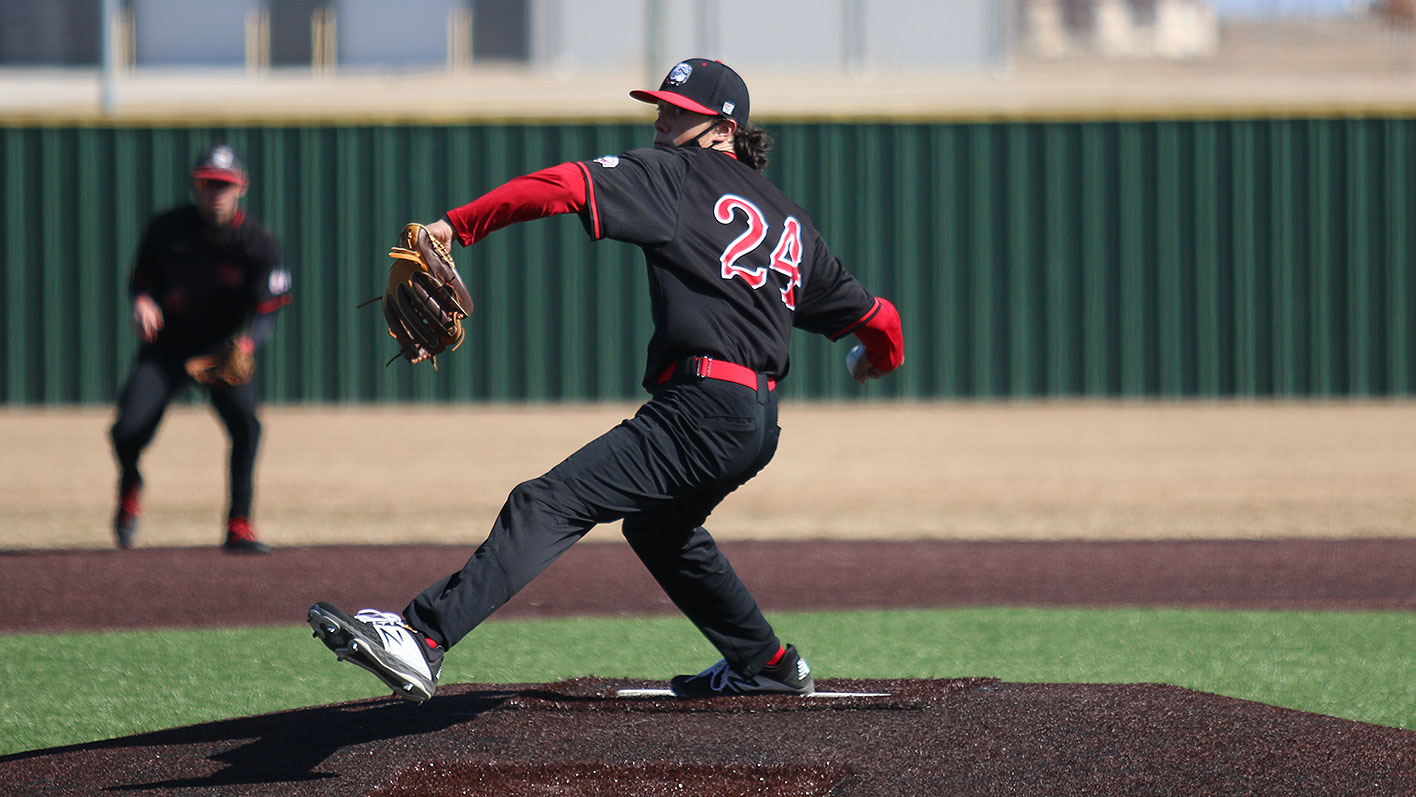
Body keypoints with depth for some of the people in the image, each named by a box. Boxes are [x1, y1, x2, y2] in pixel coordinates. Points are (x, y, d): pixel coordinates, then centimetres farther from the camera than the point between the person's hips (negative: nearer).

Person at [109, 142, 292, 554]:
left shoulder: (259, 244, -15)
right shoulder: (167, 228, -9)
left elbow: (267, 314, -17)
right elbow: (142, 277, 5)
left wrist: (246, 343, -39)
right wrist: (143, 300, -20)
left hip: (226, 350, -1)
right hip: (168, 346, 1)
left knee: (246, 423, -27)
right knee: (127, 428, -16)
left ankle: (239, 526, -14)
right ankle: (130, 486, 22)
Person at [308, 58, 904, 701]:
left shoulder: (677, 174, 2)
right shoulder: (791, 219, 22)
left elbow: (568, 185, -13)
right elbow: (873, 316, 27)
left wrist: (459, 224, -14)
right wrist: (879, 358, 50)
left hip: (702, 406, -9)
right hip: (759, 422, 9)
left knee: (550, 504, -20)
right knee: (661, 528, 35)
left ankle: (423, 637, -36)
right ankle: (766, 665, 43)